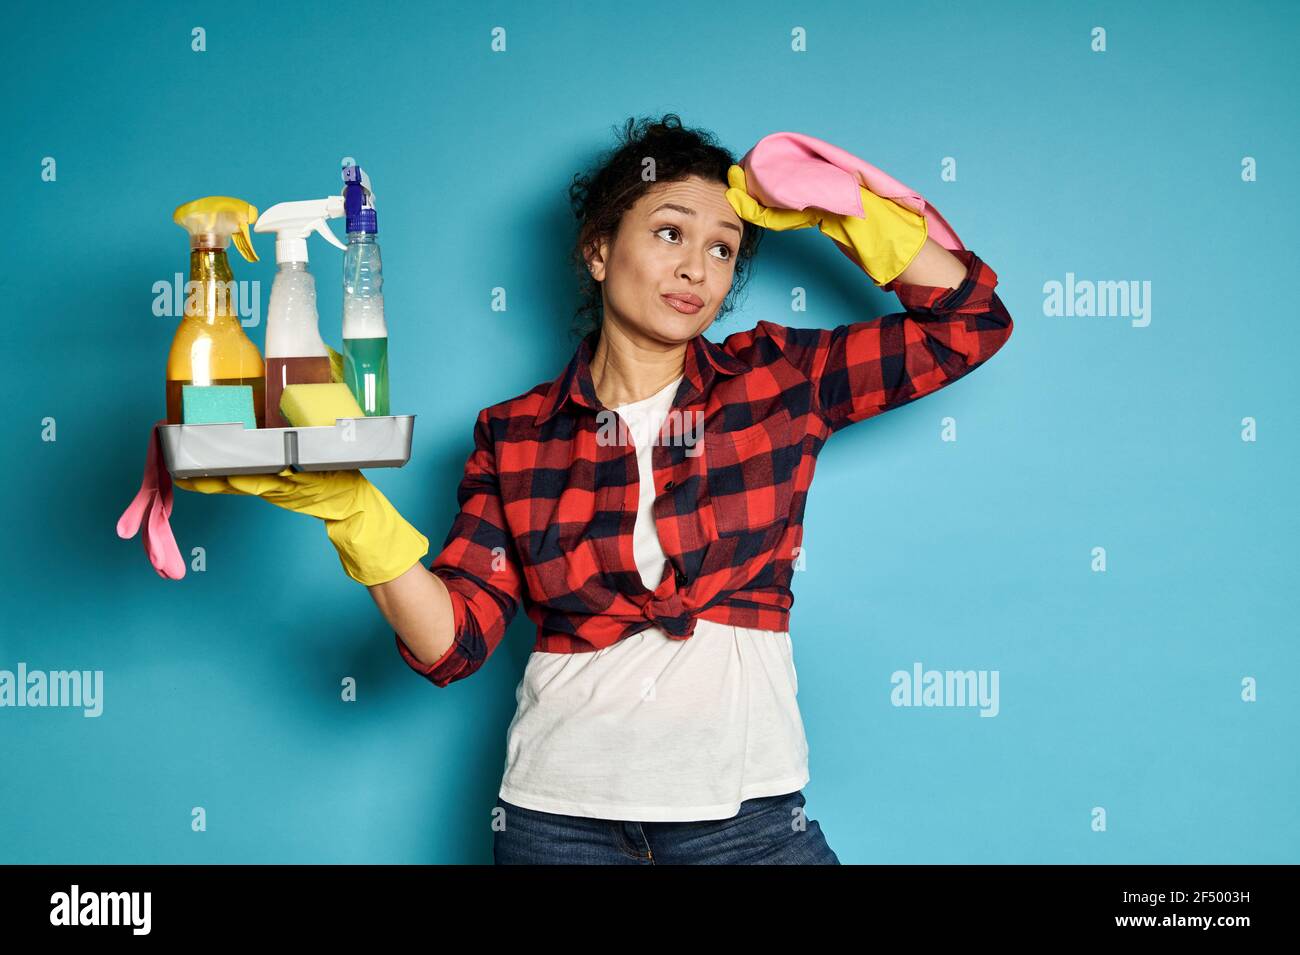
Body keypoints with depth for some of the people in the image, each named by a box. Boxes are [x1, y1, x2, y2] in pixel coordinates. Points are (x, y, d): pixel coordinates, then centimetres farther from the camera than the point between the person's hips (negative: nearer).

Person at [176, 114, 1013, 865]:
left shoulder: (779, 381, 3)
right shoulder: (514, 436, 2)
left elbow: (969, 316, 3)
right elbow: (453, 640, -4)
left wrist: (827, 205, 1)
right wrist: (348, 506, -16)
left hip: (744, 810, 0)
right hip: (559, 815, 0)